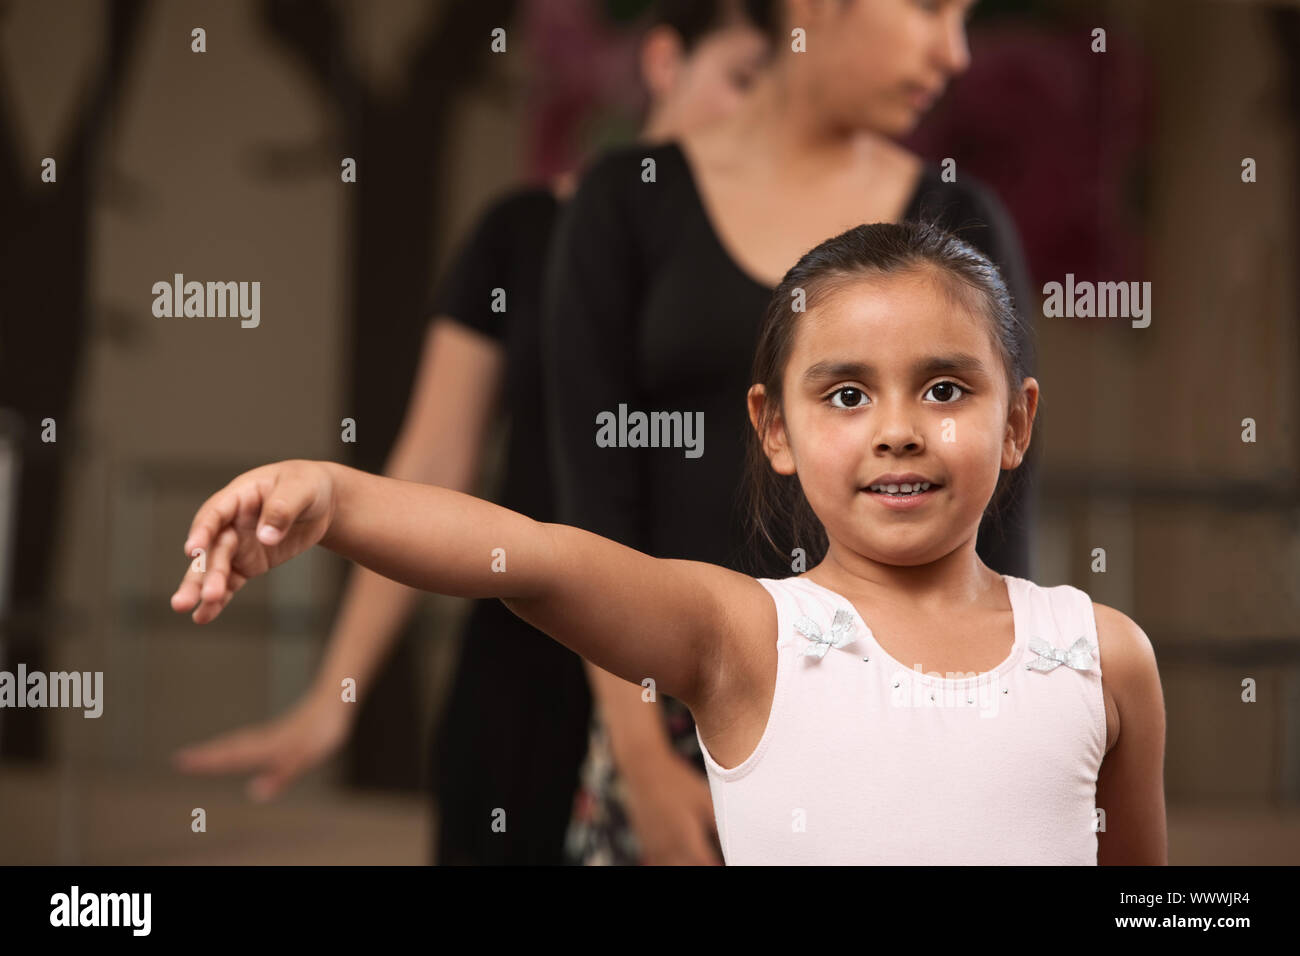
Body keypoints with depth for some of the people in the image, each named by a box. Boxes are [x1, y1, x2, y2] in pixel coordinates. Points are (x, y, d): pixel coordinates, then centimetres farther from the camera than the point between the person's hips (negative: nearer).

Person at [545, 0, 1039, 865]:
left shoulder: (966, 230, 4)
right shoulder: (627, 207, 1)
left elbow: (1000, 533, 1)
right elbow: (593, 497, -4)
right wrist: (641, 759, -11)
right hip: (686, 721, 0)